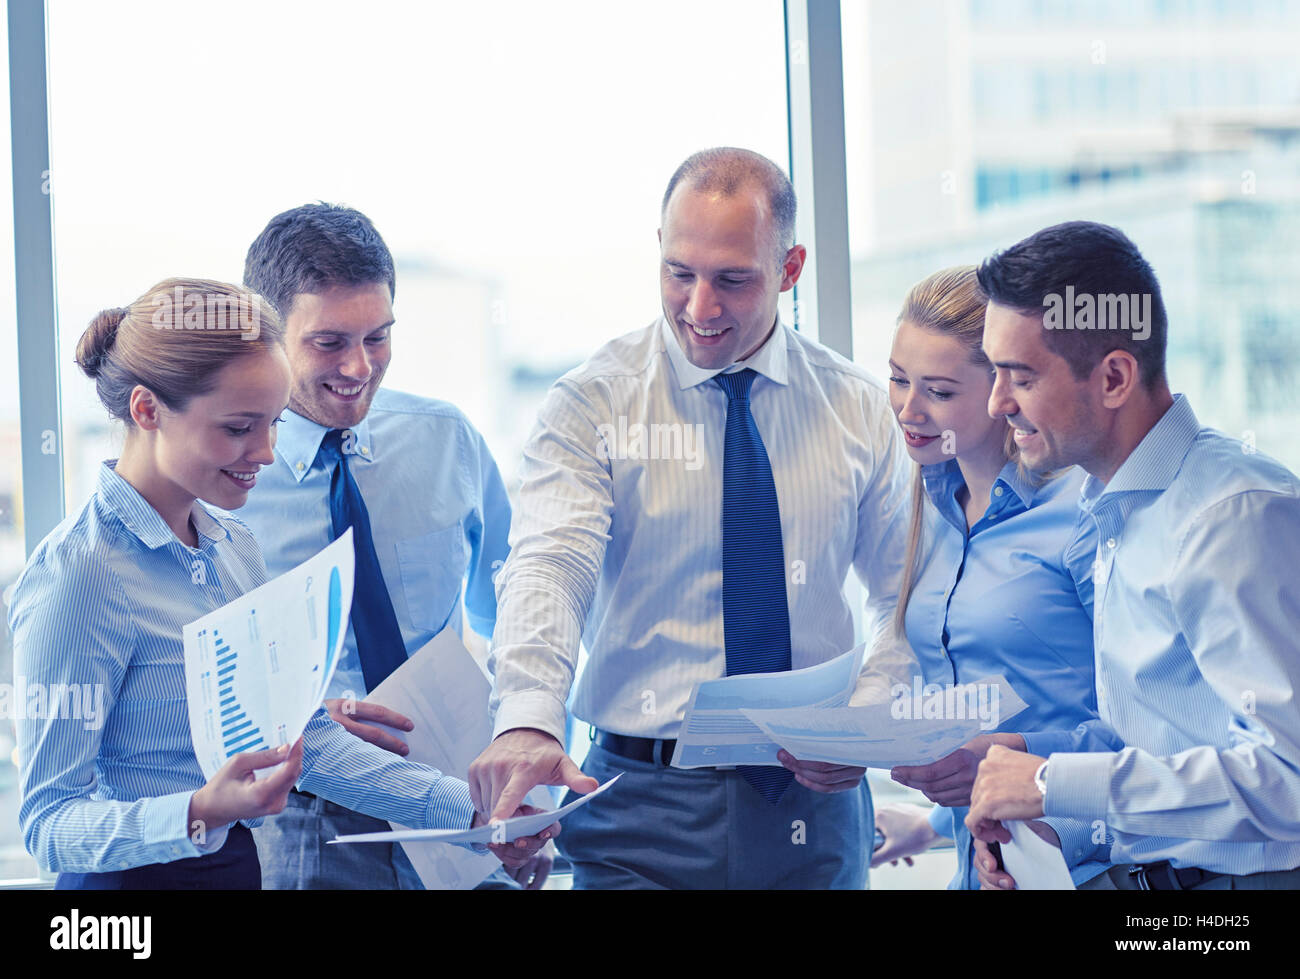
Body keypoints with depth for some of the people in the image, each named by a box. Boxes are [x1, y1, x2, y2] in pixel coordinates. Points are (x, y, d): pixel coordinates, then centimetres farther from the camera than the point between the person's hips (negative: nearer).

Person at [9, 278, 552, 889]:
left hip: (241, 861, 8)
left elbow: (306, 739, 7)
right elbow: (50, 823, -19)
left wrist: (468, 812, -2)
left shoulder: (234, 547, 7)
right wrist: (200, 814, -34)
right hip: (135, 881, -8)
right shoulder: (76, 575, -18)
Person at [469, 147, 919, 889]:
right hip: (646, 808, -2)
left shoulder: (860, 409, 5)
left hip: (814, 805, 2)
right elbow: (548, 567, -20)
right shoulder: (592, 403, -4)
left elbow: (906, 597, 10)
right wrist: (528, 719, -38)